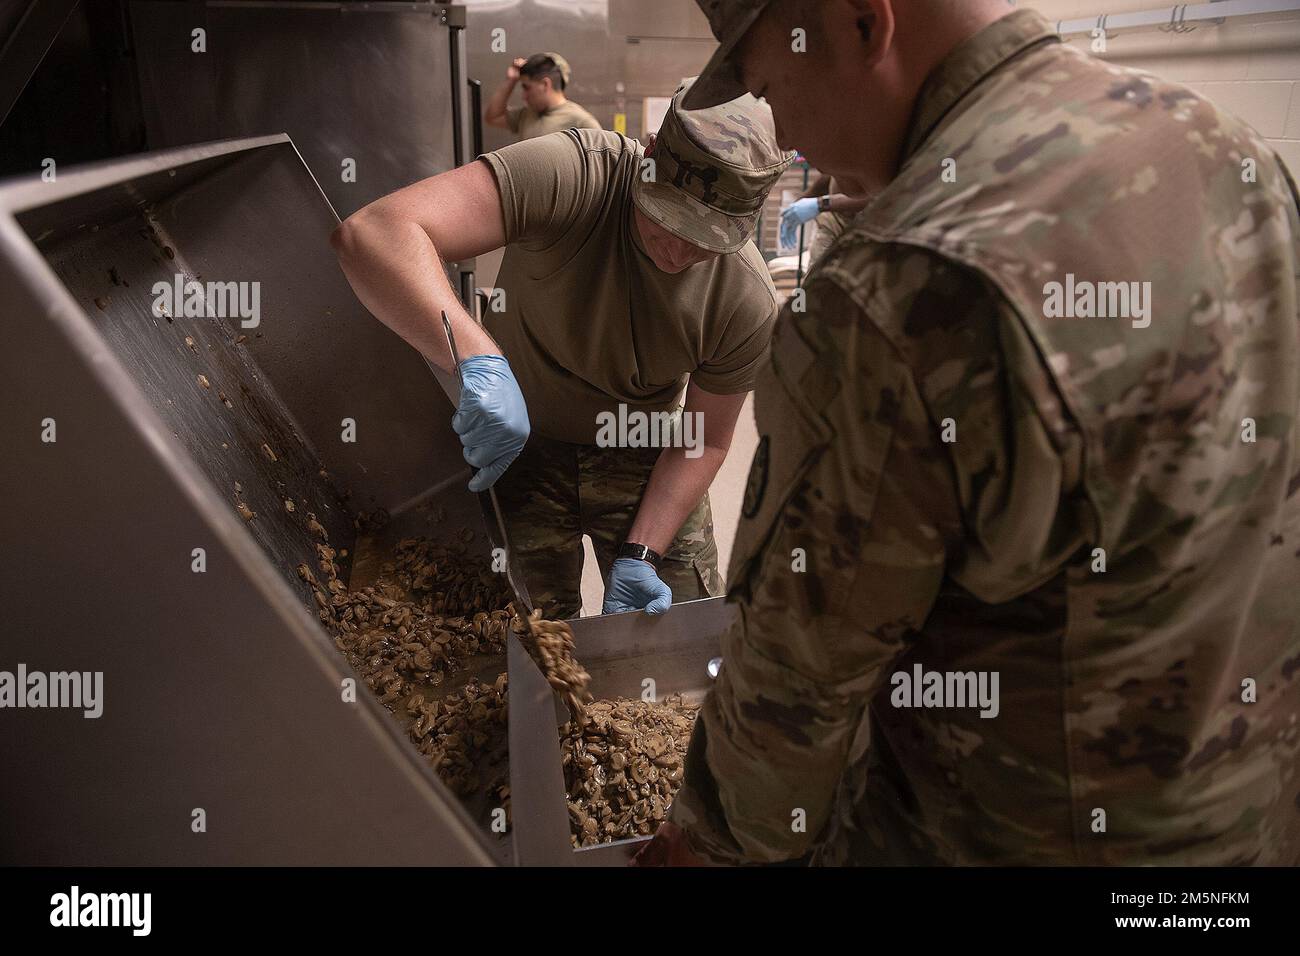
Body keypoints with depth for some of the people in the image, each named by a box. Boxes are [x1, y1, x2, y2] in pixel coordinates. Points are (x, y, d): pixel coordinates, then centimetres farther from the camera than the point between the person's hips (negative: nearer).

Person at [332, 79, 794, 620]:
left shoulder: (749, 303, -22)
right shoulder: (567, 175, -32)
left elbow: (704, 441, -8)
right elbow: (373, 232, -42)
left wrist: (639, 557, -17)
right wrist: (478, 358, -56)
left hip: (640, 453, 2)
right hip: (515, 439, -2)